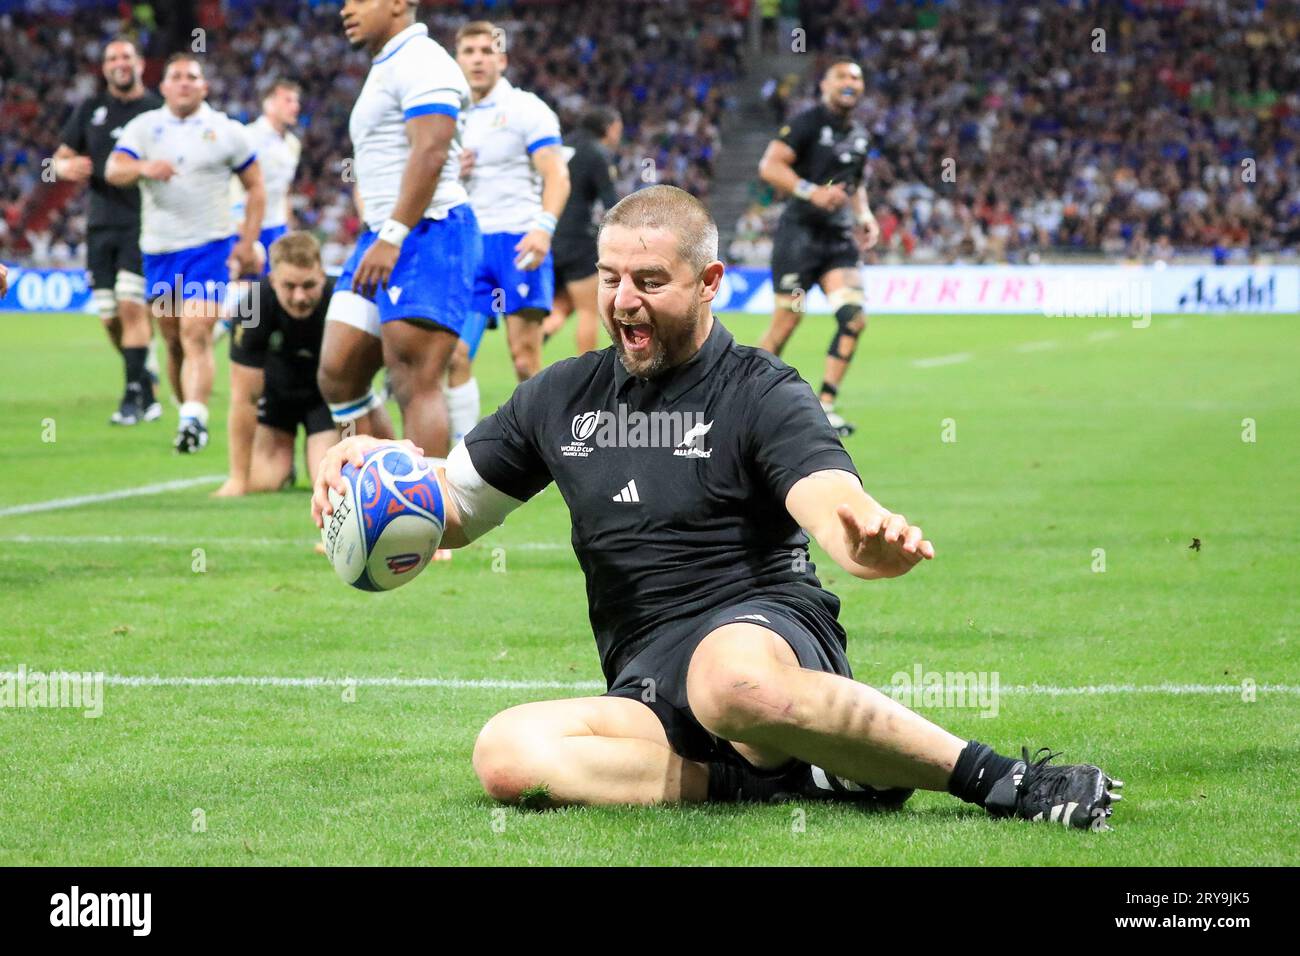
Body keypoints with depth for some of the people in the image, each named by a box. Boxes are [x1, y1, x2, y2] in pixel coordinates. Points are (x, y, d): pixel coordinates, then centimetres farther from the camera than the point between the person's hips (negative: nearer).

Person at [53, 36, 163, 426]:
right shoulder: (91, 109, 12)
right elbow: (61, 157, 15)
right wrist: (66, 167, -8)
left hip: (144, 223, -4)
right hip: (101, 224, 4)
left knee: (131, 306, -16)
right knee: (110, 317, 5)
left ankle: (134, 398, -12)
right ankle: (147, 392, 22)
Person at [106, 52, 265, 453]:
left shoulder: (226, 131, 4)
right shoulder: (143, 127, 7)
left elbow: (255, 186, 9)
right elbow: (113, 170, -8)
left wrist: (248, 241, 0)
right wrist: (143, 167, -30)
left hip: (209, 245, -3)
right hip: (158, 250, 3)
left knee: (196, 335, -17)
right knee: (174, 339, 9)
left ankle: (194, 421, -25)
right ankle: (186, 411, 23)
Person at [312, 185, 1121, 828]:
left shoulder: (761, 394, 0)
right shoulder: (562, 398, 15)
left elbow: (833, 503, -17)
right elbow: (452, 513, 22)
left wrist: (873, 539, -43)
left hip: (766, 633, -4)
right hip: (648, 693, 4)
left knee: (733, 678, -43)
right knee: (507, 754, -28)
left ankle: (1007, 782, -28)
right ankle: (793, 776, -25)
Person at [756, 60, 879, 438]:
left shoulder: (859, 135, 16)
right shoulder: (808, 123, -7)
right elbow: (769, 166, -16)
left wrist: (864, 215, 12)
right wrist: (812, 191, -26)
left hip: (840, 239, 6)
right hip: (801, 233, -6)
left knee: (854, 318, -10)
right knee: (786, 323, -7)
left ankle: (824, 405, -5)